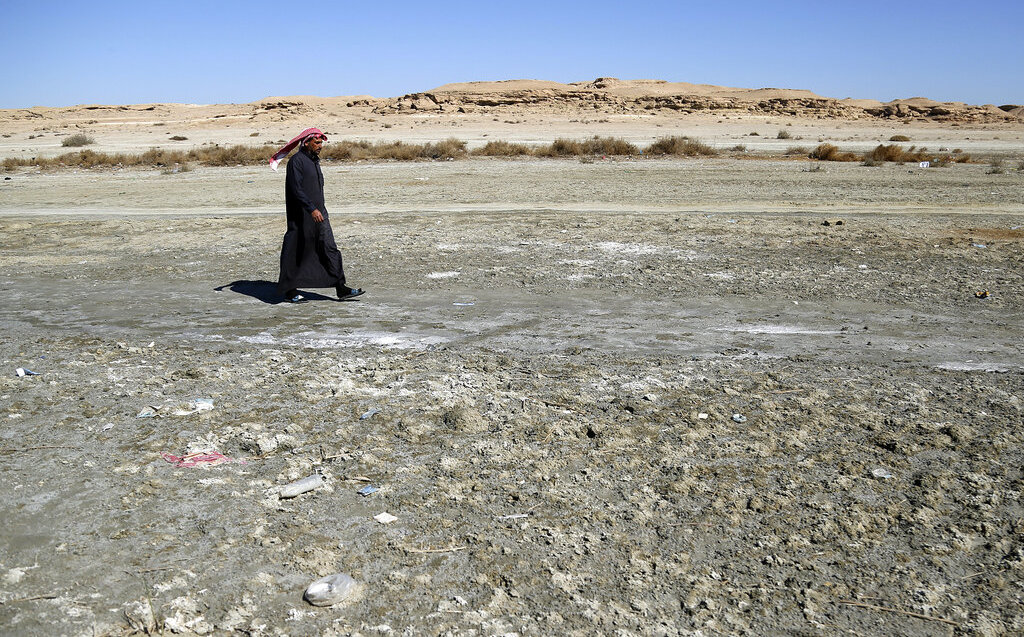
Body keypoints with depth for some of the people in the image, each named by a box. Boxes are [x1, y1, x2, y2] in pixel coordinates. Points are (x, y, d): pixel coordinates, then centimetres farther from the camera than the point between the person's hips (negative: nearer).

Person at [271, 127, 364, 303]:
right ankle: (289, 291, 14)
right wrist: (312, 209, -30)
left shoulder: (314, 161, 15)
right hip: (301, 217, -8)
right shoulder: (296, 161, -12)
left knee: (330, 249, 0)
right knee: (295, 253, 2)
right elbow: (296, 189, -21)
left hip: (319, 214, 8)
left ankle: (341, 289, -2)